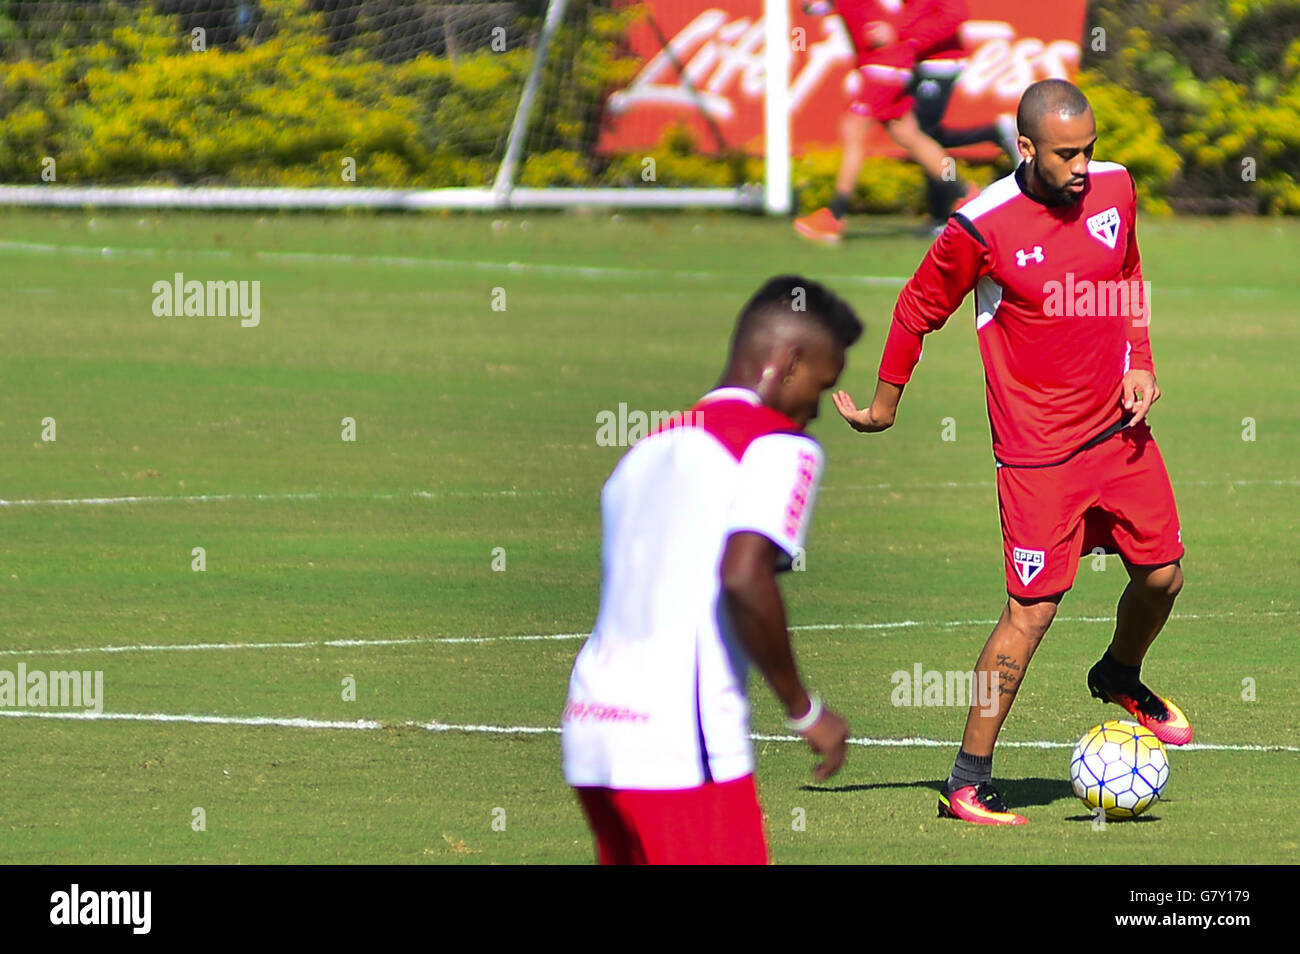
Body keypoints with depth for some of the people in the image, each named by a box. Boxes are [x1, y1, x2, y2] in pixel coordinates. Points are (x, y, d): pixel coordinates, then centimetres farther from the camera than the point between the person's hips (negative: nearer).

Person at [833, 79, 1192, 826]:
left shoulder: (1115, 188, -2)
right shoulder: (982, 227, -19)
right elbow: (918, 311, -4)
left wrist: (1141, 365, 6)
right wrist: (883, 407, 5)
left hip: (1119, 427, 6)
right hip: (1038, 450, -6)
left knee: (1163, 575, 12)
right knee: (1034, 610, -8)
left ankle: (1122, 679, 45)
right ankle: (968, 784, 1)